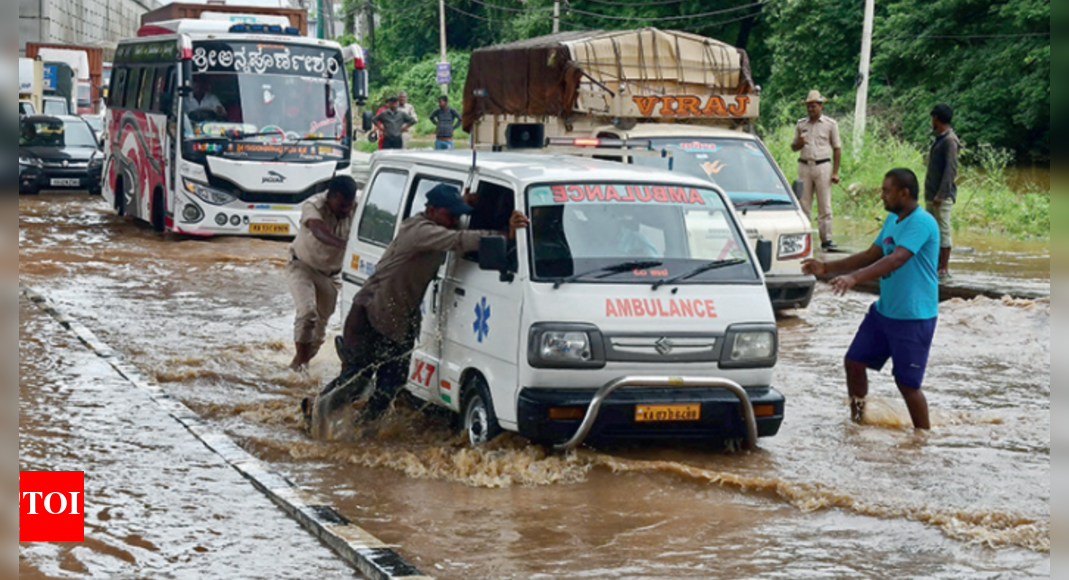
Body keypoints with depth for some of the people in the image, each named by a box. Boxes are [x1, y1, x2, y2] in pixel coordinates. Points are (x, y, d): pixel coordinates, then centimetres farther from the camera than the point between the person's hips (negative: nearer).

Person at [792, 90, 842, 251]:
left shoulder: (830, 124, 5)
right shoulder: (801, 124, 12)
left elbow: (837, 149, 4)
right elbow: (793, 147, 17)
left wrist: (835, 172, -3)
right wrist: (799, 143, -9)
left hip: (822, 166, -3)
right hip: (804, 166, 3)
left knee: (825, 205, -4)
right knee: (803, 204, 1)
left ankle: (826, 240, -3)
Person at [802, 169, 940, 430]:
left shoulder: (922, 223, -20)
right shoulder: (892, 220, 11)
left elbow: (896, 260, -32)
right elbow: (871, 256, 18)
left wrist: (855, 277, -43)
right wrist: (827, 268, 11)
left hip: (914, 318, -9)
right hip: (883, 310, 9)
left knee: (908, 383, -4)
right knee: (854, 362, 10)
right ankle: (858, 422, 25)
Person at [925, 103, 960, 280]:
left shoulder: (950, 141, -13)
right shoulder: (939, 139, 16)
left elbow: (950, 169, -19)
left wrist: (941, 194, -23)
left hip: (943, 195, -10)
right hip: (932, 194, 10)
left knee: (943, 231, -6)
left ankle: (944, 269, -3)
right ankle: (938, 266, 15)